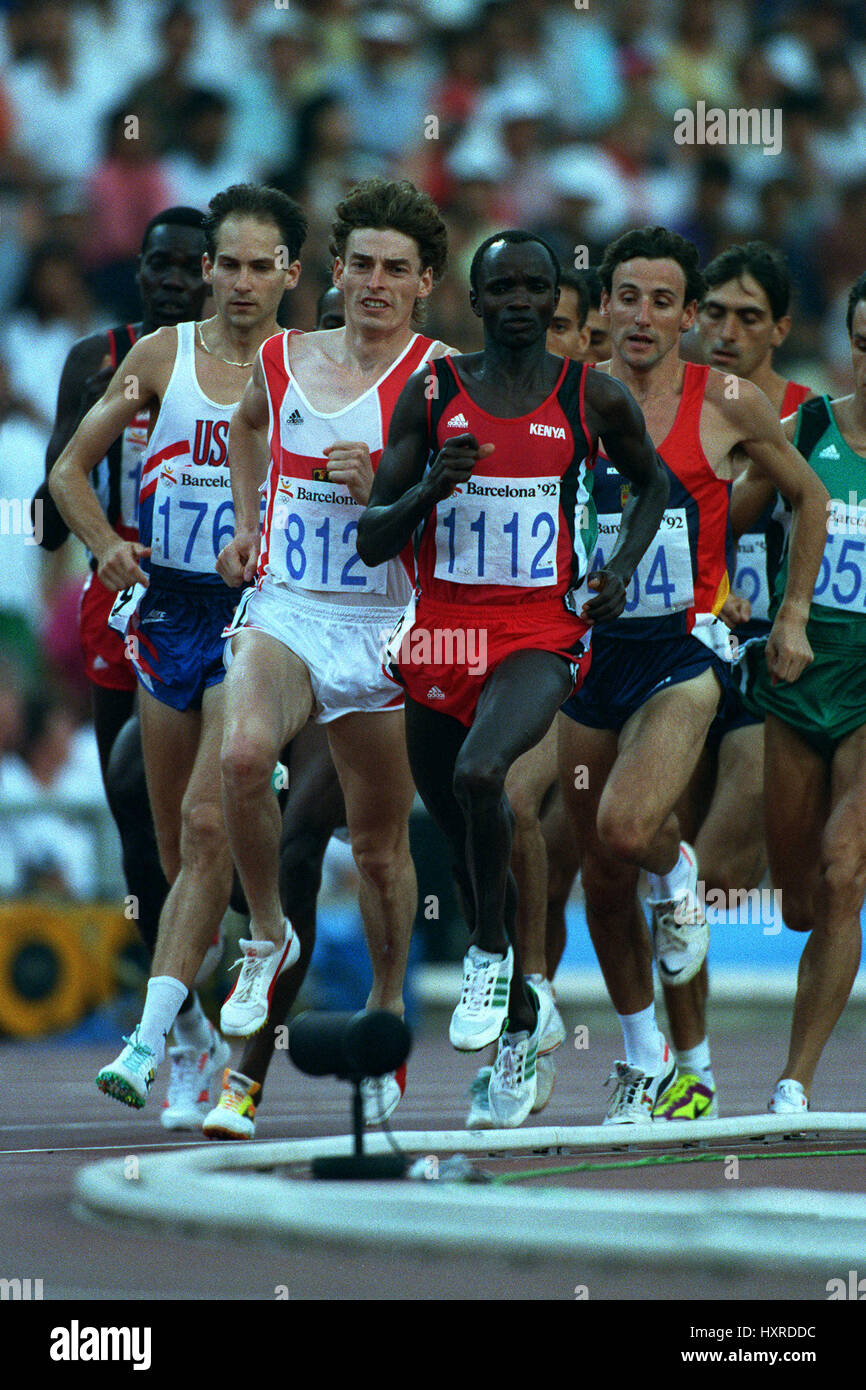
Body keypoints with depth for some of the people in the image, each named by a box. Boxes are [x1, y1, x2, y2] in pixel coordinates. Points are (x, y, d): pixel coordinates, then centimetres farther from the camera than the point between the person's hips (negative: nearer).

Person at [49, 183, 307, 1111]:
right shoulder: (163, 357, 4)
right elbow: (71, 467, 11)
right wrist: (106, 545, -7)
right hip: (171, 607, 4)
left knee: (208, 821, -18)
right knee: (176, 843, 10)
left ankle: (151, 1037, -20)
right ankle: (217, 1027, 27)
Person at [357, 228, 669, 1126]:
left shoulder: (594, 400, 0)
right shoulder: (430, 395, 1)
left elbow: (652, 483, 20)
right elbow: (371, 542, 0)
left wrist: (622, 569, 4)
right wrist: (430, 488, -18)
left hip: (542, 631, -3)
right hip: (441, 631, 3)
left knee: (479, 774, -32)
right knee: (462, 835, 12)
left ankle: (491, 952, -9)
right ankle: (519, 1013, 33)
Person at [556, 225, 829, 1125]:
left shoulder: (728, 406, -4)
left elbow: (807, 496, 12)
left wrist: (793, 615, 9)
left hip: (683, 652, -3)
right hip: (588, 646, 3)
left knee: (628, 828, -28)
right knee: (600, 877, 8)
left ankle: (676, 875, 10)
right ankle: (643, 1058, 26)